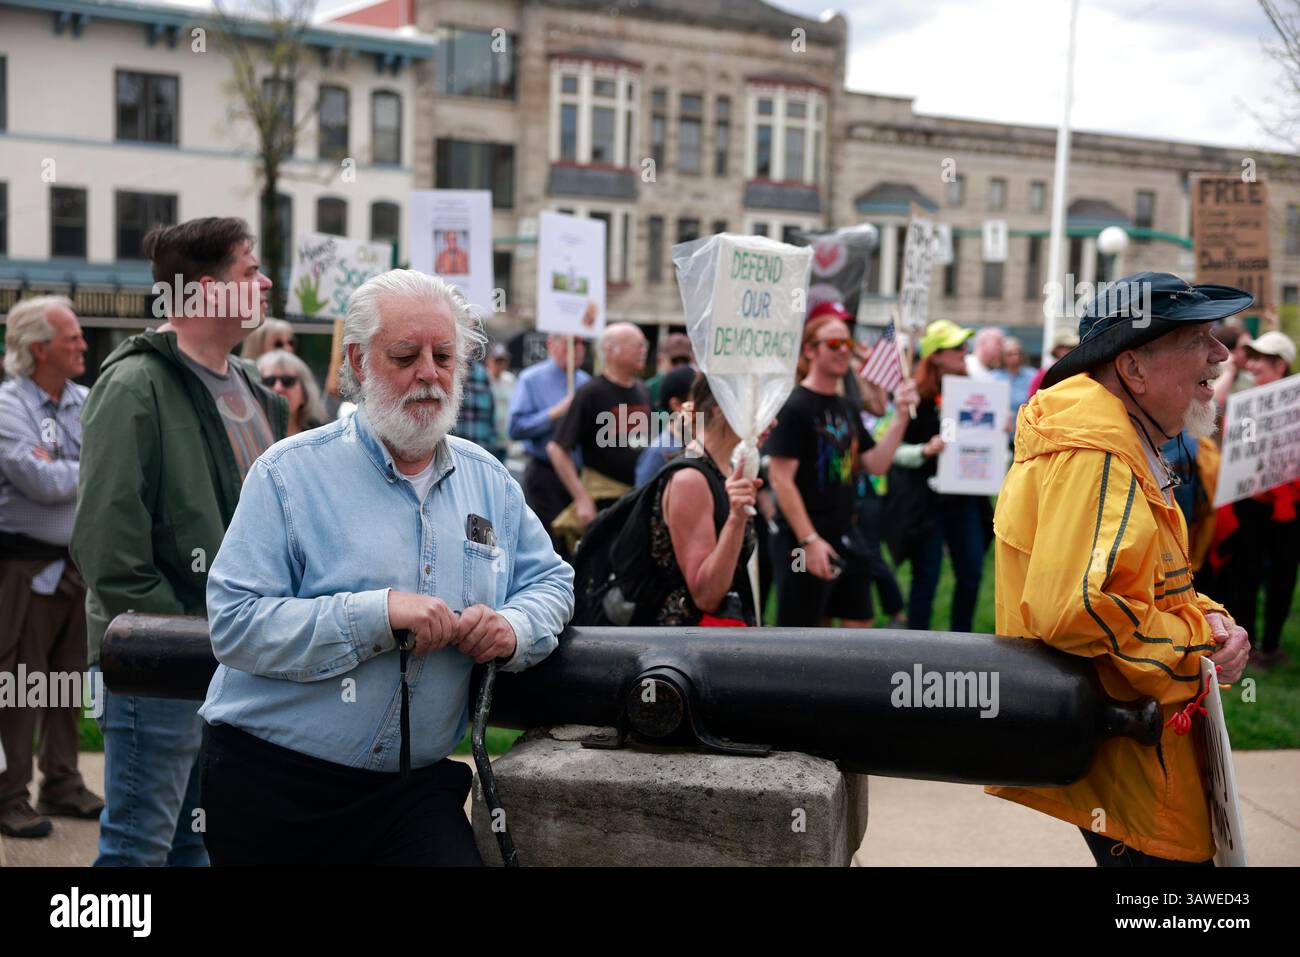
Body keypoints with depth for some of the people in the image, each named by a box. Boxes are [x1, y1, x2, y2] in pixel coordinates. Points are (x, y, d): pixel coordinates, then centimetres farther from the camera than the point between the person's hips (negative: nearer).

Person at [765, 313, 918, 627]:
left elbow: (876, 464, 9)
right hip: (804, 543, -8)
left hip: (846, 539, 8)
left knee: (859, 623, 14)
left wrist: (901, 417, -3)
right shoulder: (793, 407, -12)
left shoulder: (848, 409, 13)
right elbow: (781, 479, -17)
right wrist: (809, 540, -21)